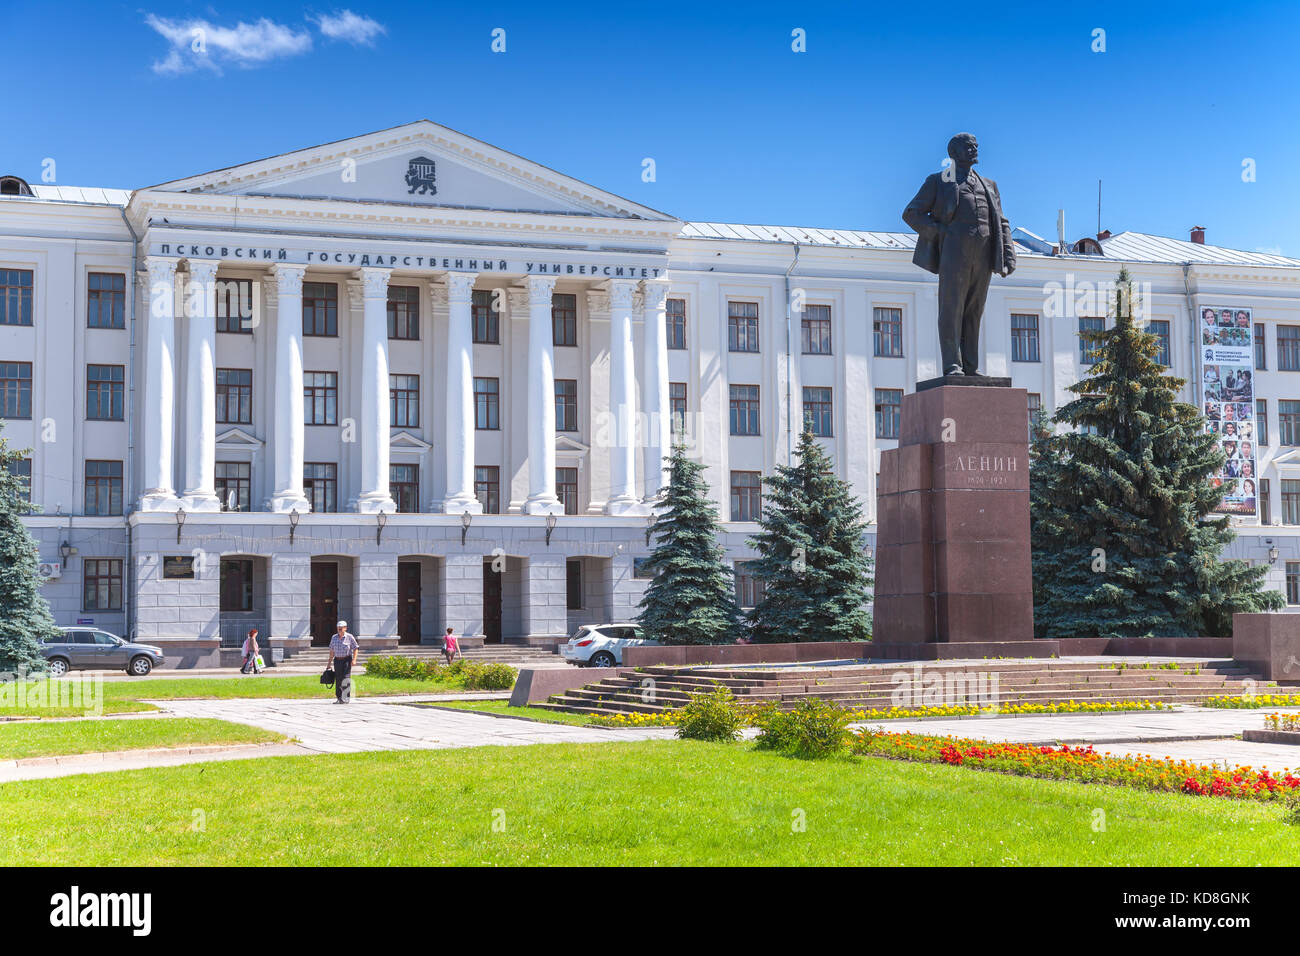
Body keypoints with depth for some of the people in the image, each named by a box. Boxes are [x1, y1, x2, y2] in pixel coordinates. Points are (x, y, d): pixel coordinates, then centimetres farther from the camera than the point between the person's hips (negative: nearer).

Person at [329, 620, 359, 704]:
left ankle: (346, 698, -11)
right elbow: (332, 651, 15)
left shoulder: (349, 637, -3)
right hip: (337, 660, 4)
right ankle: (339, 698, 11)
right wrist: (329, 662, 14)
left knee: (346, 678, -11)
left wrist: (354, 659, -12)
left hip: (346, 659, -4)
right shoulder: (334, 637, 9)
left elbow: (355, 649, 0)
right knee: (338, 679, 3)